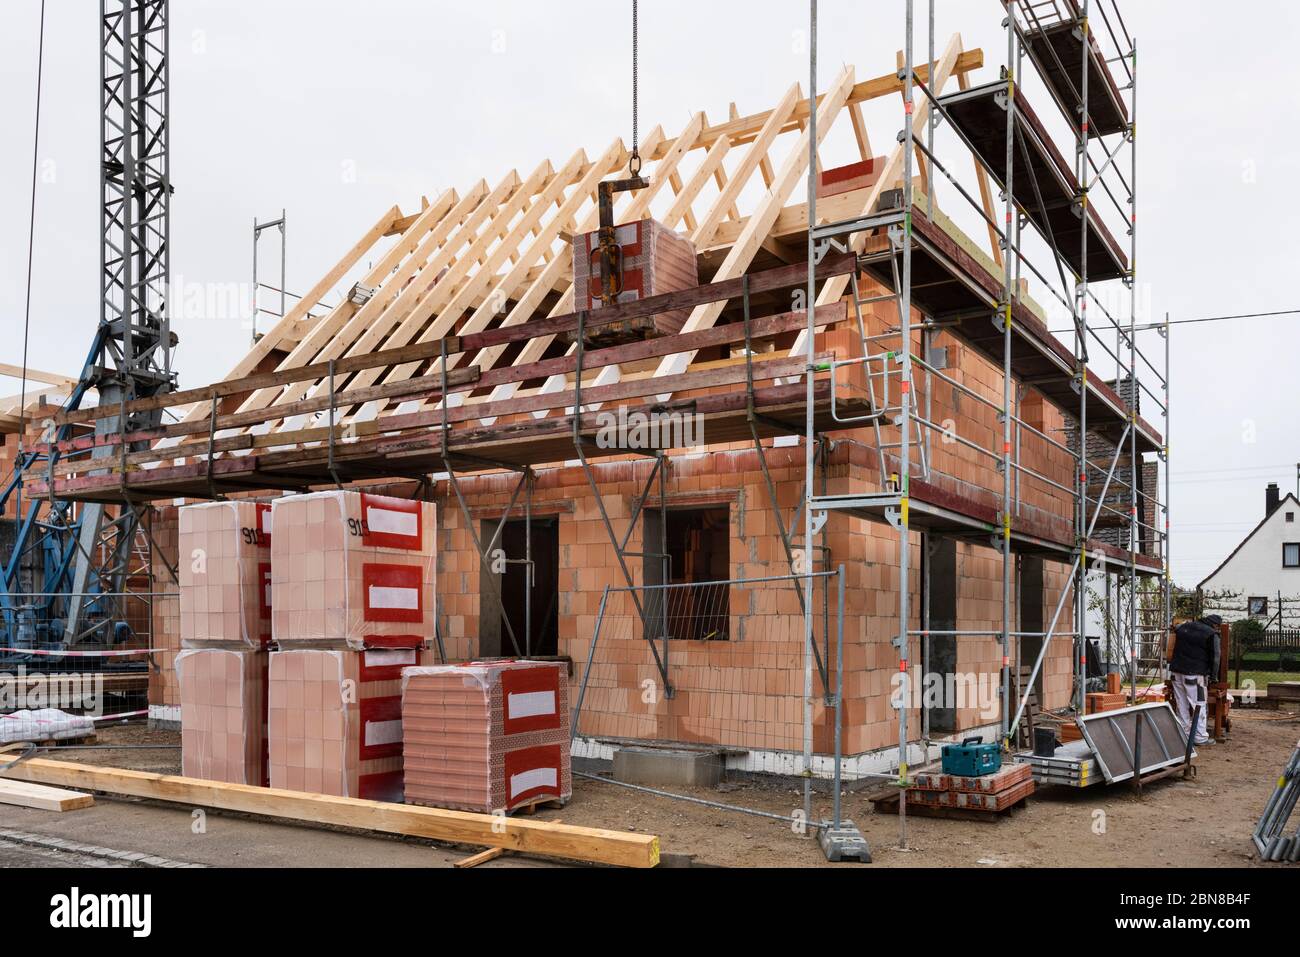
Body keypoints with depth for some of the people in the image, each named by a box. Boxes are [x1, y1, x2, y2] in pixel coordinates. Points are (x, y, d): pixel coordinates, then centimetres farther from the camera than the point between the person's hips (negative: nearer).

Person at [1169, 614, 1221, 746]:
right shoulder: (1212, 634, -6)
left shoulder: (1183, 627, 10)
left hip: (1176, 672, 6)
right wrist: (1213, 677, 2)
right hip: (1194, 674, -6)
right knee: (1199, 705, 1)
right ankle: (1200, 737, 2)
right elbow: (1214, 658, -6)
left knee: (1182, 705, 13)